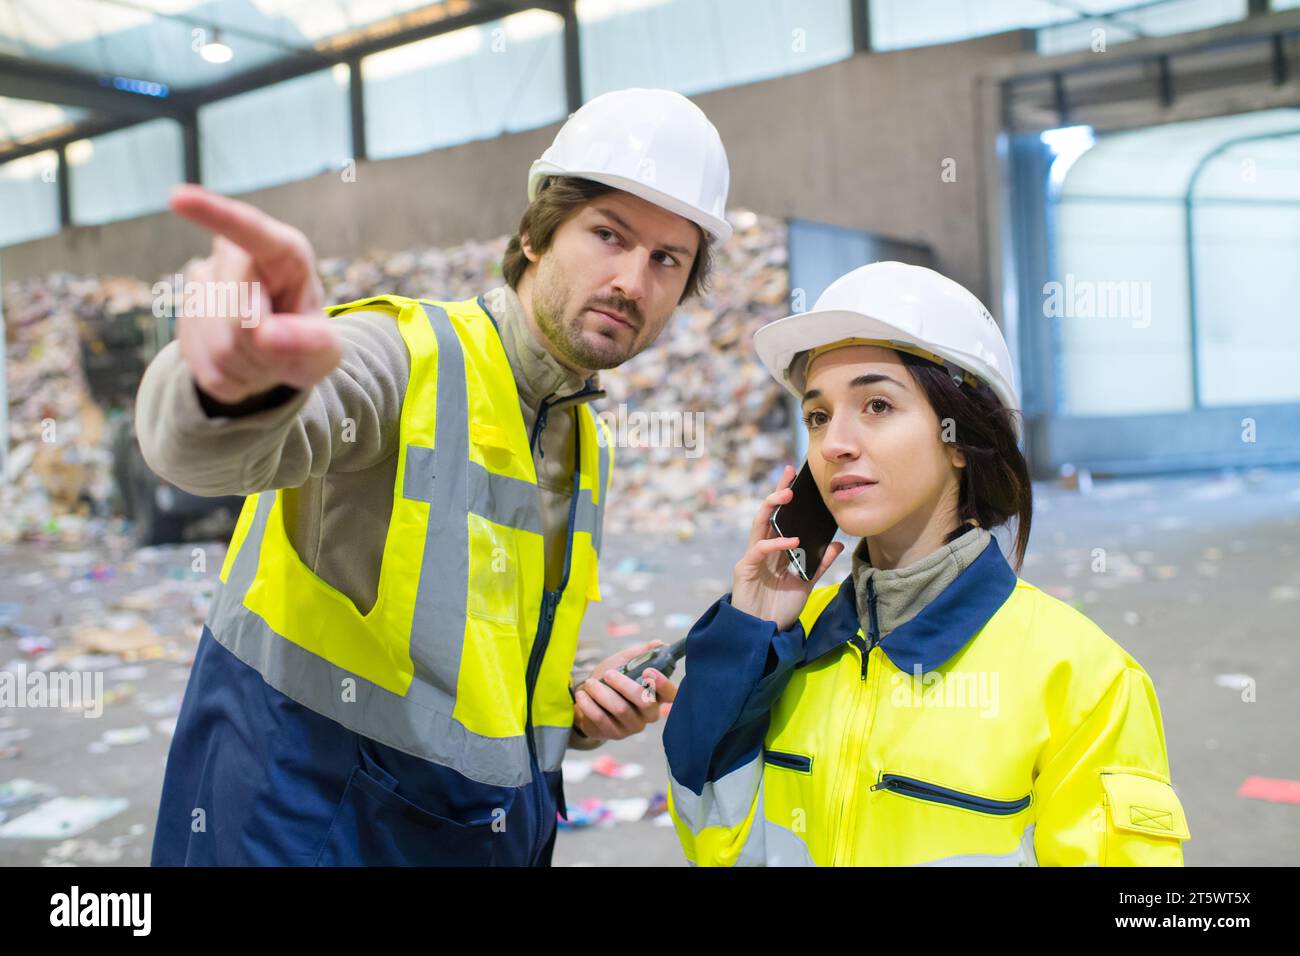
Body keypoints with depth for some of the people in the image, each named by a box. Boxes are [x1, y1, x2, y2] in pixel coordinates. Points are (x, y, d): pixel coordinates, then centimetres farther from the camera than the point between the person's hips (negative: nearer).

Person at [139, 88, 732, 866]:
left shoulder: (589, 447, 6)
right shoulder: (408, 355, -16)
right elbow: (205, 448, -36)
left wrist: (583, 708, -2)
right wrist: (247, 380, -58)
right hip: (303, 822, -6)